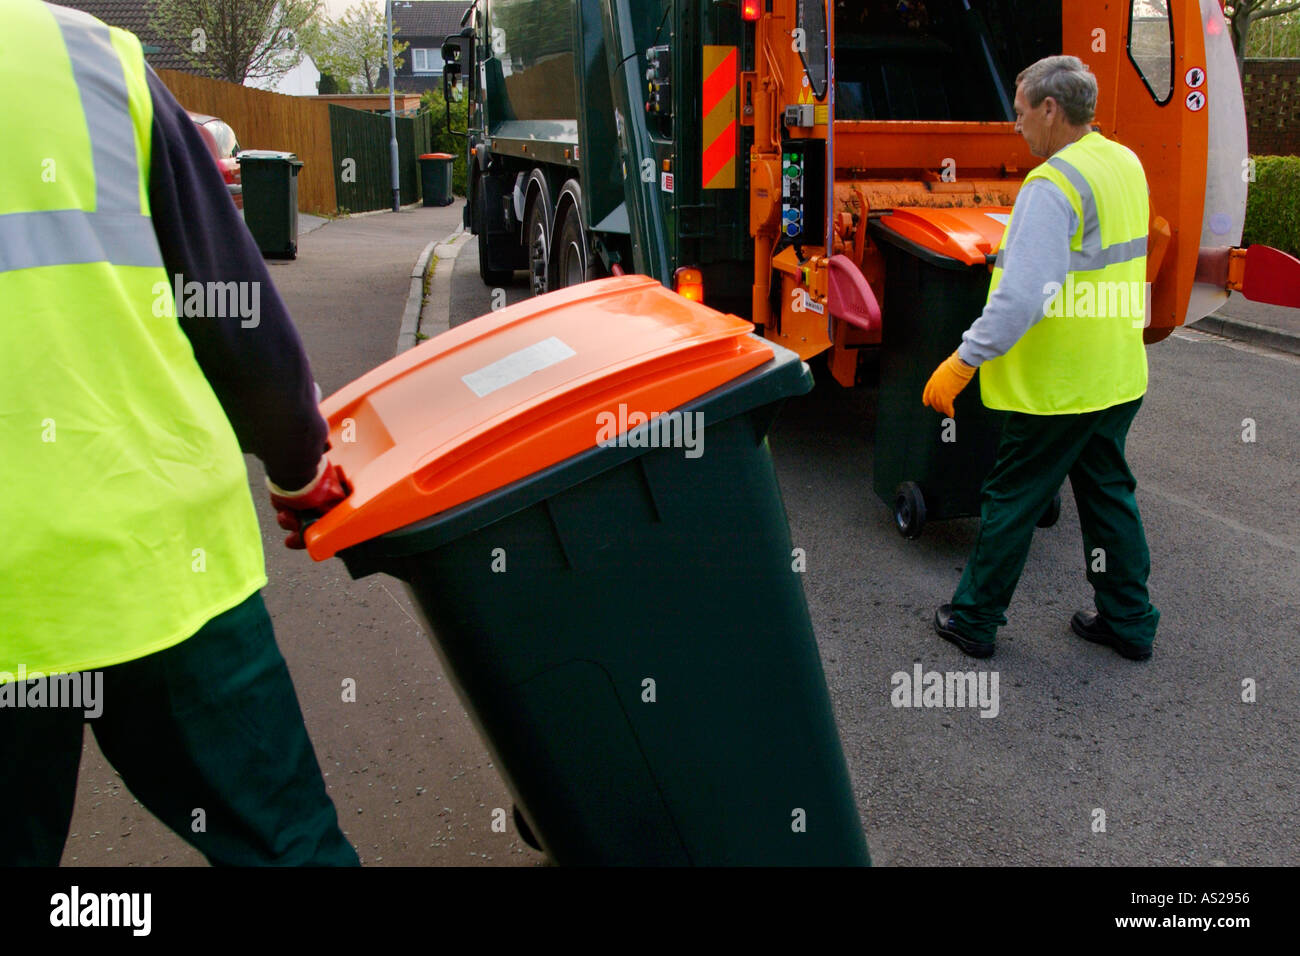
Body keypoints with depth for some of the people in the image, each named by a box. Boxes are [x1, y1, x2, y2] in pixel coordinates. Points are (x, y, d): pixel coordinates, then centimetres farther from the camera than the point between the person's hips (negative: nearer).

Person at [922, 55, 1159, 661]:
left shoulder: (1052, 185, -21)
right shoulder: (1126, 164, 9)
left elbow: (1022, 296, -29)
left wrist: (962, 362, -25)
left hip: (1057, 384, -9)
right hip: (1120, 377, 9)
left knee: (1009, 502, 5)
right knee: (1109, 492, 19)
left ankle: (973, 621, 18)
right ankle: (1128, 622, 29)